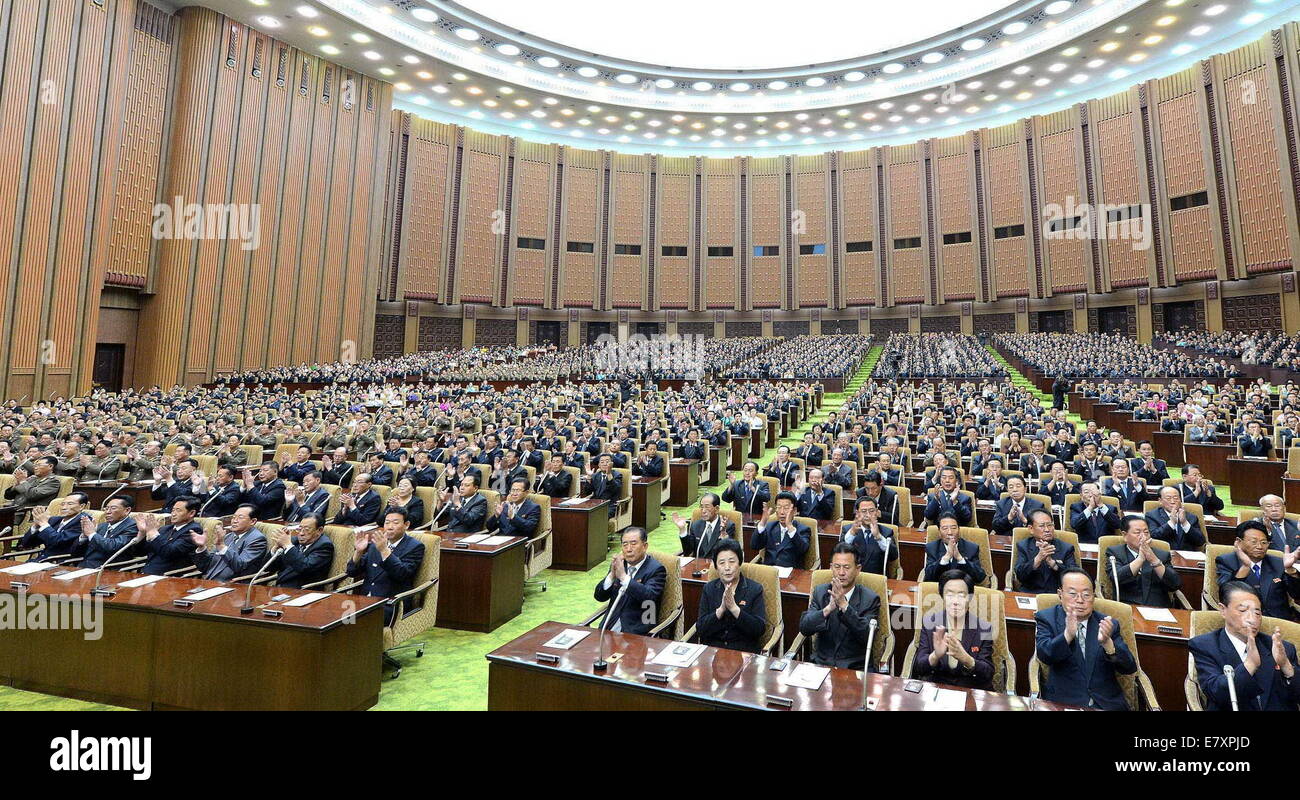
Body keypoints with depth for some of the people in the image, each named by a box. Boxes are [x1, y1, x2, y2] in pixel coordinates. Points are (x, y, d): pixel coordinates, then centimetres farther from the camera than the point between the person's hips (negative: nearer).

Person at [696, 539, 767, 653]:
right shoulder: (709, 588, 7)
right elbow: (700, 630, 0)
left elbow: (760, 629, -8)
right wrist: (721, 609, -15)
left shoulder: (755, 589, 1)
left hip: (745, 651, -1)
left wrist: (734, 608, -19)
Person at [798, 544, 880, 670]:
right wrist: (828, 608, -25)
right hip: (821, 664, 1)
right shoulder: (820, 592, 2)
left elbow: (867, 635, -18)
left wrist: (843, 605, -28)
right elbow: (804, 628, -9)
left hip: (855, 667, -1)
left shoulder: (870, 599, -5)